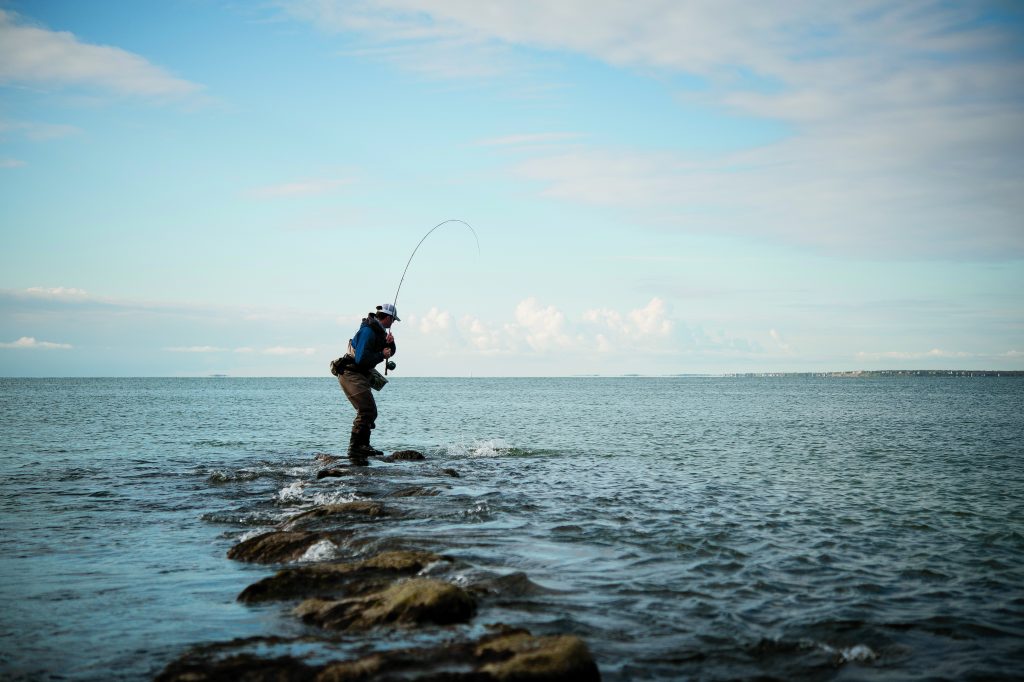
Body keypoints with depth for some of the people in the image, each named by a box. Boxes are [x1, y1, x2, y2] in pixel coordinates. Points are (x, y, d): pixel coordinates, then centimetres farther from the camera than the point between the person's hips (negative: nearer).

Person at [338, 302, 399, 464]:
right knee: (366, 411, -16)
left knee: (369, 411, 18)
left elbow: (389, 353, 20)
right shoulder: (368, 331, -19)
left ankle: (364, 446, 28)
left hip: (360, 376, 11)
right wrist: (381, 355, -16)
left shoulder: (378, 331, 13)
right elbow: (361, 359, -27)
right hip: (351, 374, -11)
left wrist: (389, 343, -1)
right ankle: (354, 450, -15)